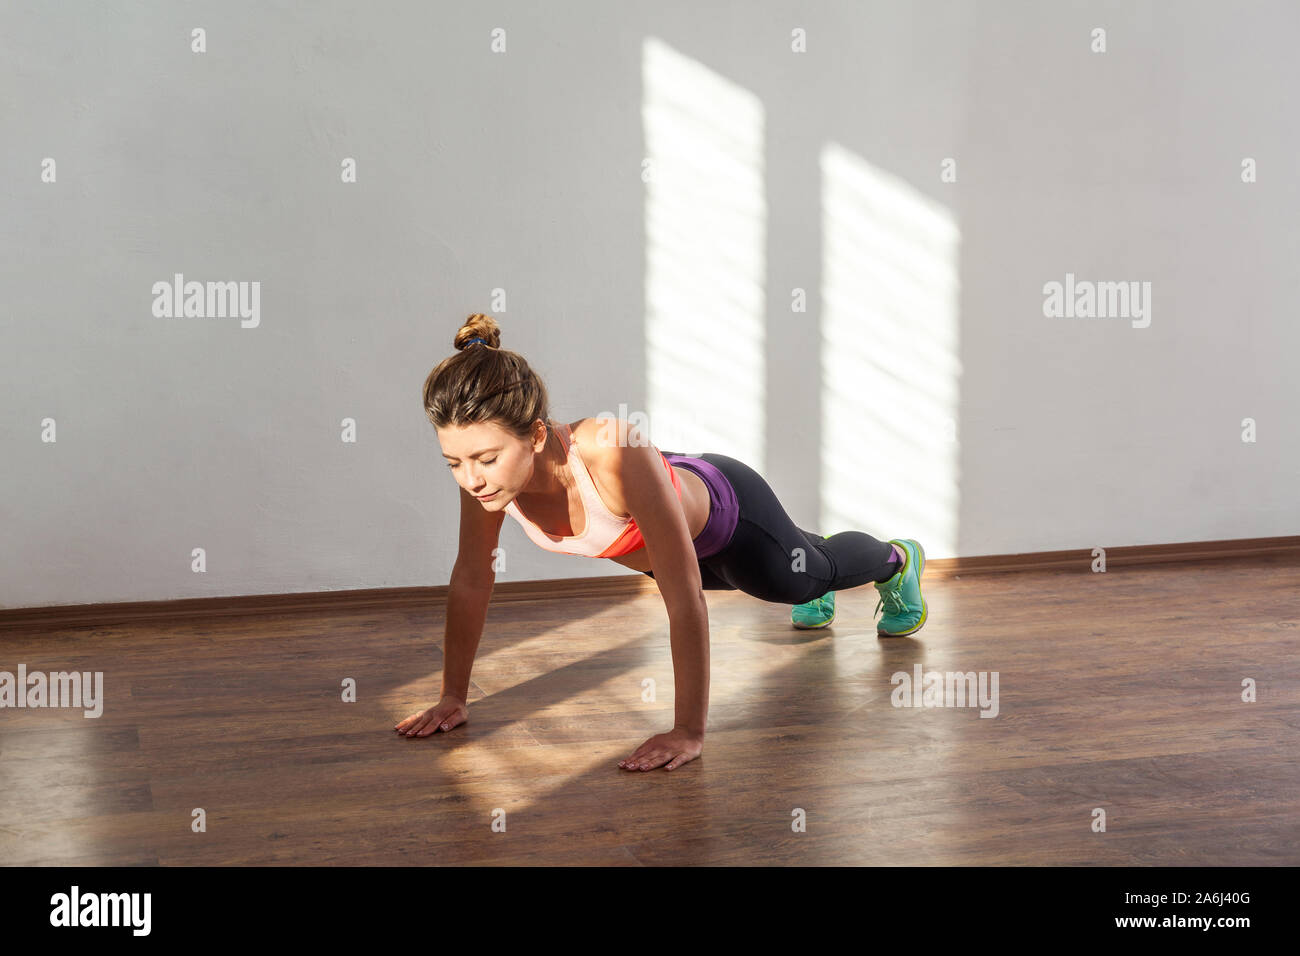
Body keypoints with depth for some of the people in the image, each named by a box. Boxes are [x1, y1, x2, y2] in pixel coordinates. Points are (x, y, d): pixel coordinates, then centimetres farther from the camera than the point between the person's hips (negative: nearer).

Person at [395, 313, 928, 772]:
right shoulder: (488, 457, -34)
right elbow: (472, 576, -17)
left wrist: (689, 733, -42)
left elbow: (684, 597, -44)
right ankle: (818, 572, 73)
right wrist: (452, 697, -13)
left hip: (726, 511, -5)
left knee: (808, 578, 29)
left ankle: (896, 559, 64)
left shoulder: (613, 452, -50)